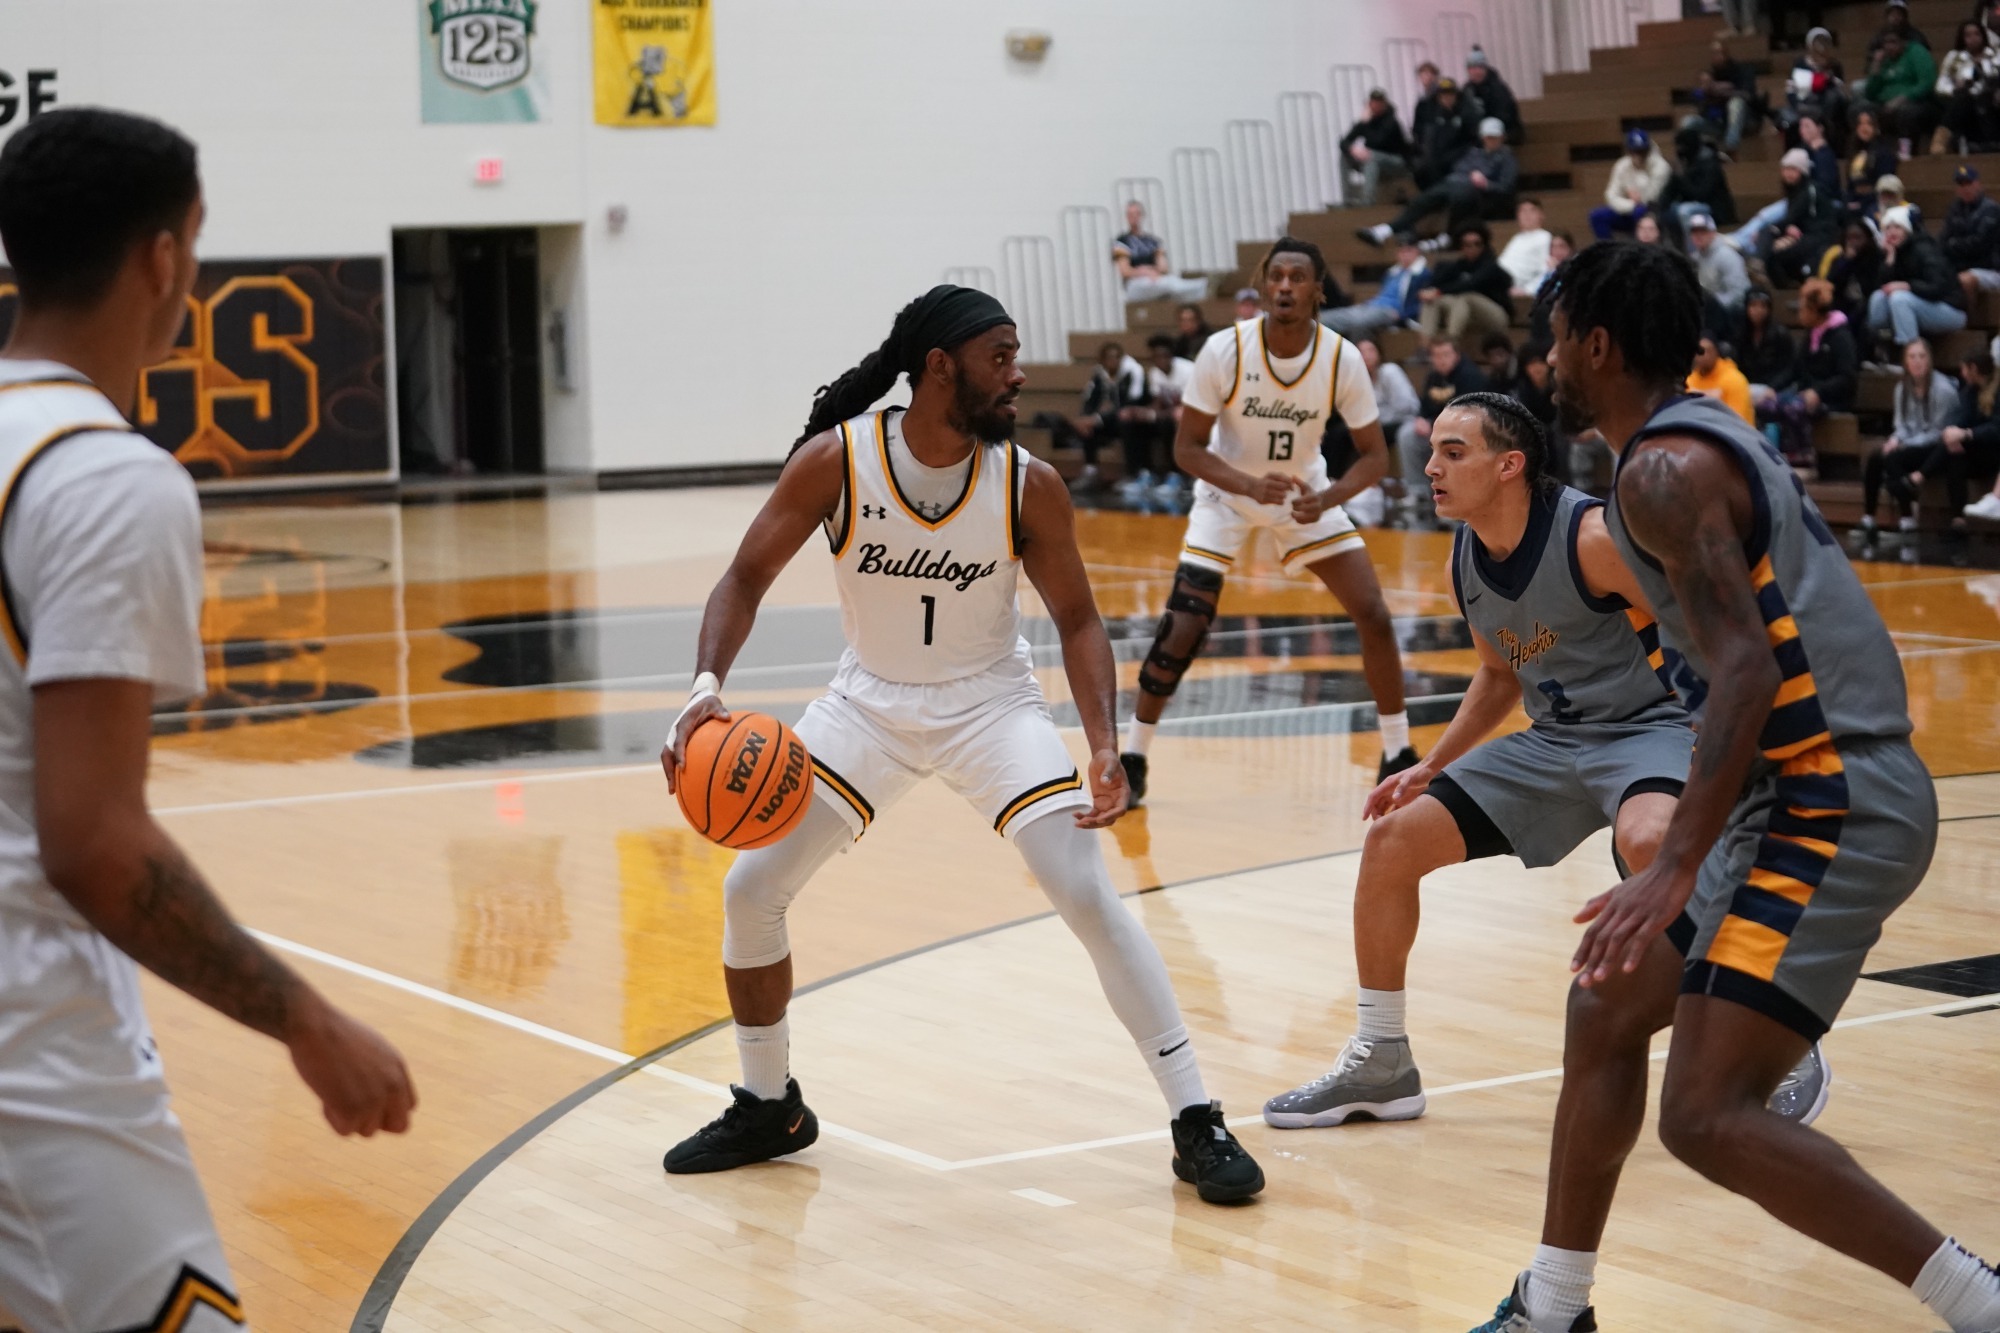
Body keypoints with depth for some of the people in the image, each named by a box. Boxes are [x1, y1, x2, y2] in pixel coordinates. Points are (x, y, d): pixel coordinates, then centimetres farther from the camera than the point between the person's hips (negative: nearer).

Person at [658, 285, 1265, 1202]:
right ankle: (768, 1109, 23)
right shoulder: (834, 461, -19)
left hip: (990, 704, -2)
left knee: (1089, 896, -18)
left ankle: (1196, 1124, -9)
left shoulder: (1028, 485, -18)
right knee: (750, 890, -1)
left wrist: (1104, 745, -22)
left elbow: (1076, 619, -7)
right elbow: (747, 578, -11)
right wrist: (706, 687, -29)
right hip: (871, 702, 2)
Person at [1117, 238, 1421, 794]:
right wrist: (1250, 485, -34)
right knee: (1184, 628, -16)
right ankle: (1132, 758, 1)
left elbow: (1374, 455, -11)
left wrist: (1326, 500, -30)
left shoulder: (1343, 358, -20)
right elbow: (1187, 446, -18)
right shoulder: (1225, 351, -24)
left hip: (1305, 492, 2)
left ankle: (1398, 755, 10)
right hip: (1228, 492, -2)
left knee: (1374, 616, -7)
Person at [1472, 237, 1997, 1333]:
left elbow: (1748, 671, -25)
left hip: (1832, 807, -11)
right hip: (1812, 795, 11)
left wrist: (1673, 871, -30)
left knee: (1708, 1117, -15)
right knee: (1608, 1007, 20)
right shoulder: (1713, 437, 17)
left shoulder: (1664, 469, -14)